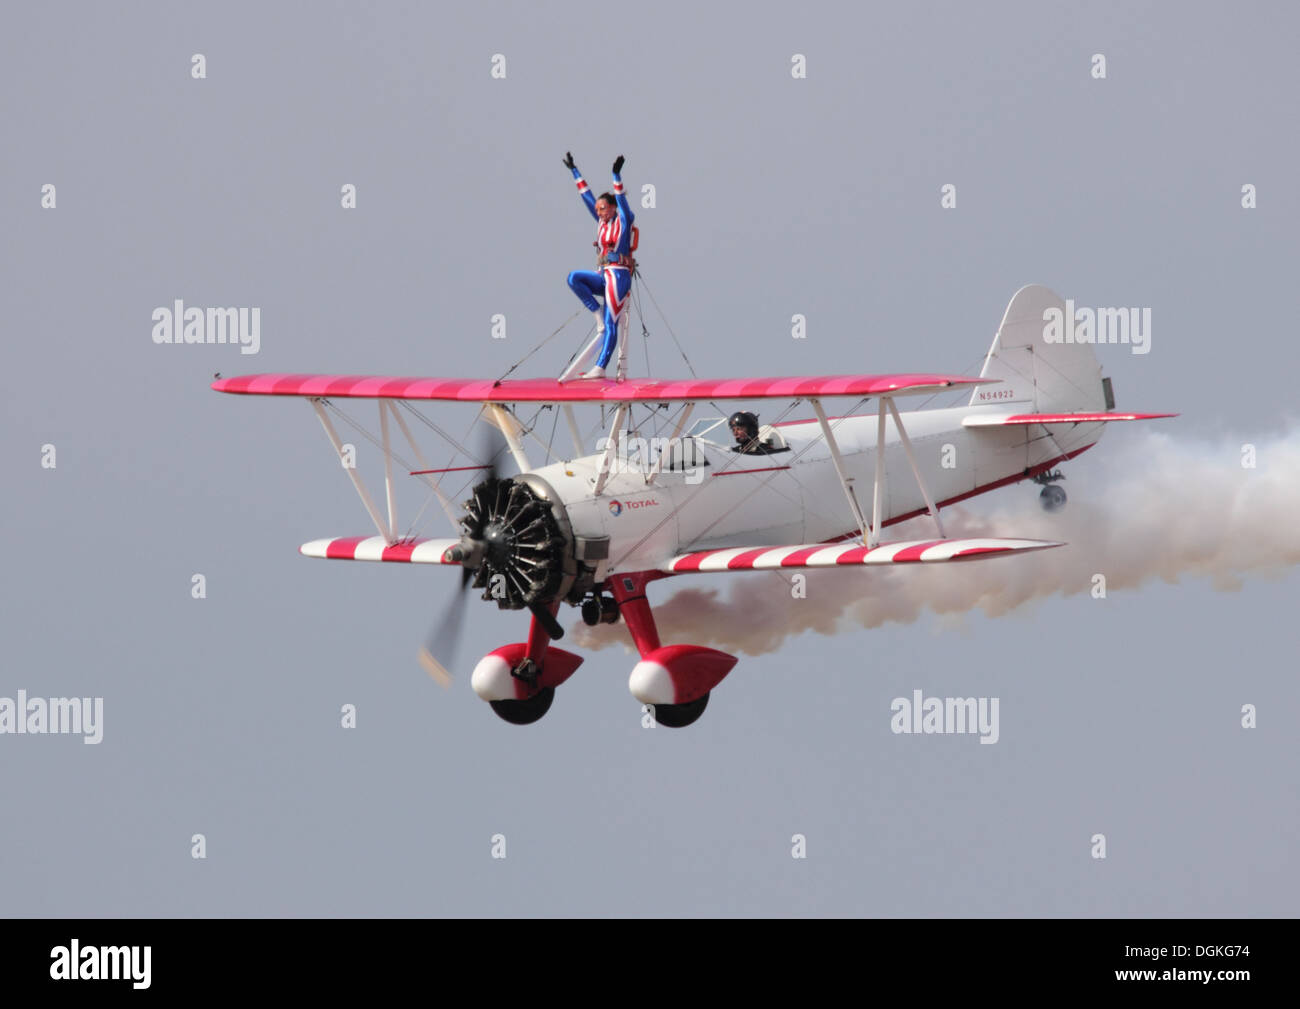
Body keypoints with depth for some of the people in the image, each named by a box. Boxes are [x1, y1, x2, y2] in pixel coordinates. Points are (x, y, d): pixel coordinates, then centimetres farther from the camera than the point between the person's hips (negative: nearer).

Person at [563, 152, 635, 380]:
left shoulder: (623, 221, -1)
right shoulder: (602, 222, 17)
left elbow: (622, 202, -16)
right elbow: (587, 197, 22)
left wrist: (616, 176, -27)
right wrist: (574, 171, 25)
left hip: (619, 276, -8)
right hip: (603, 276, 8)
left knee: (610, 324, -12)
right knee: (574, 278, -16)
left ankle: (600, 368, -18)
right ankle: (598, 315, -11)